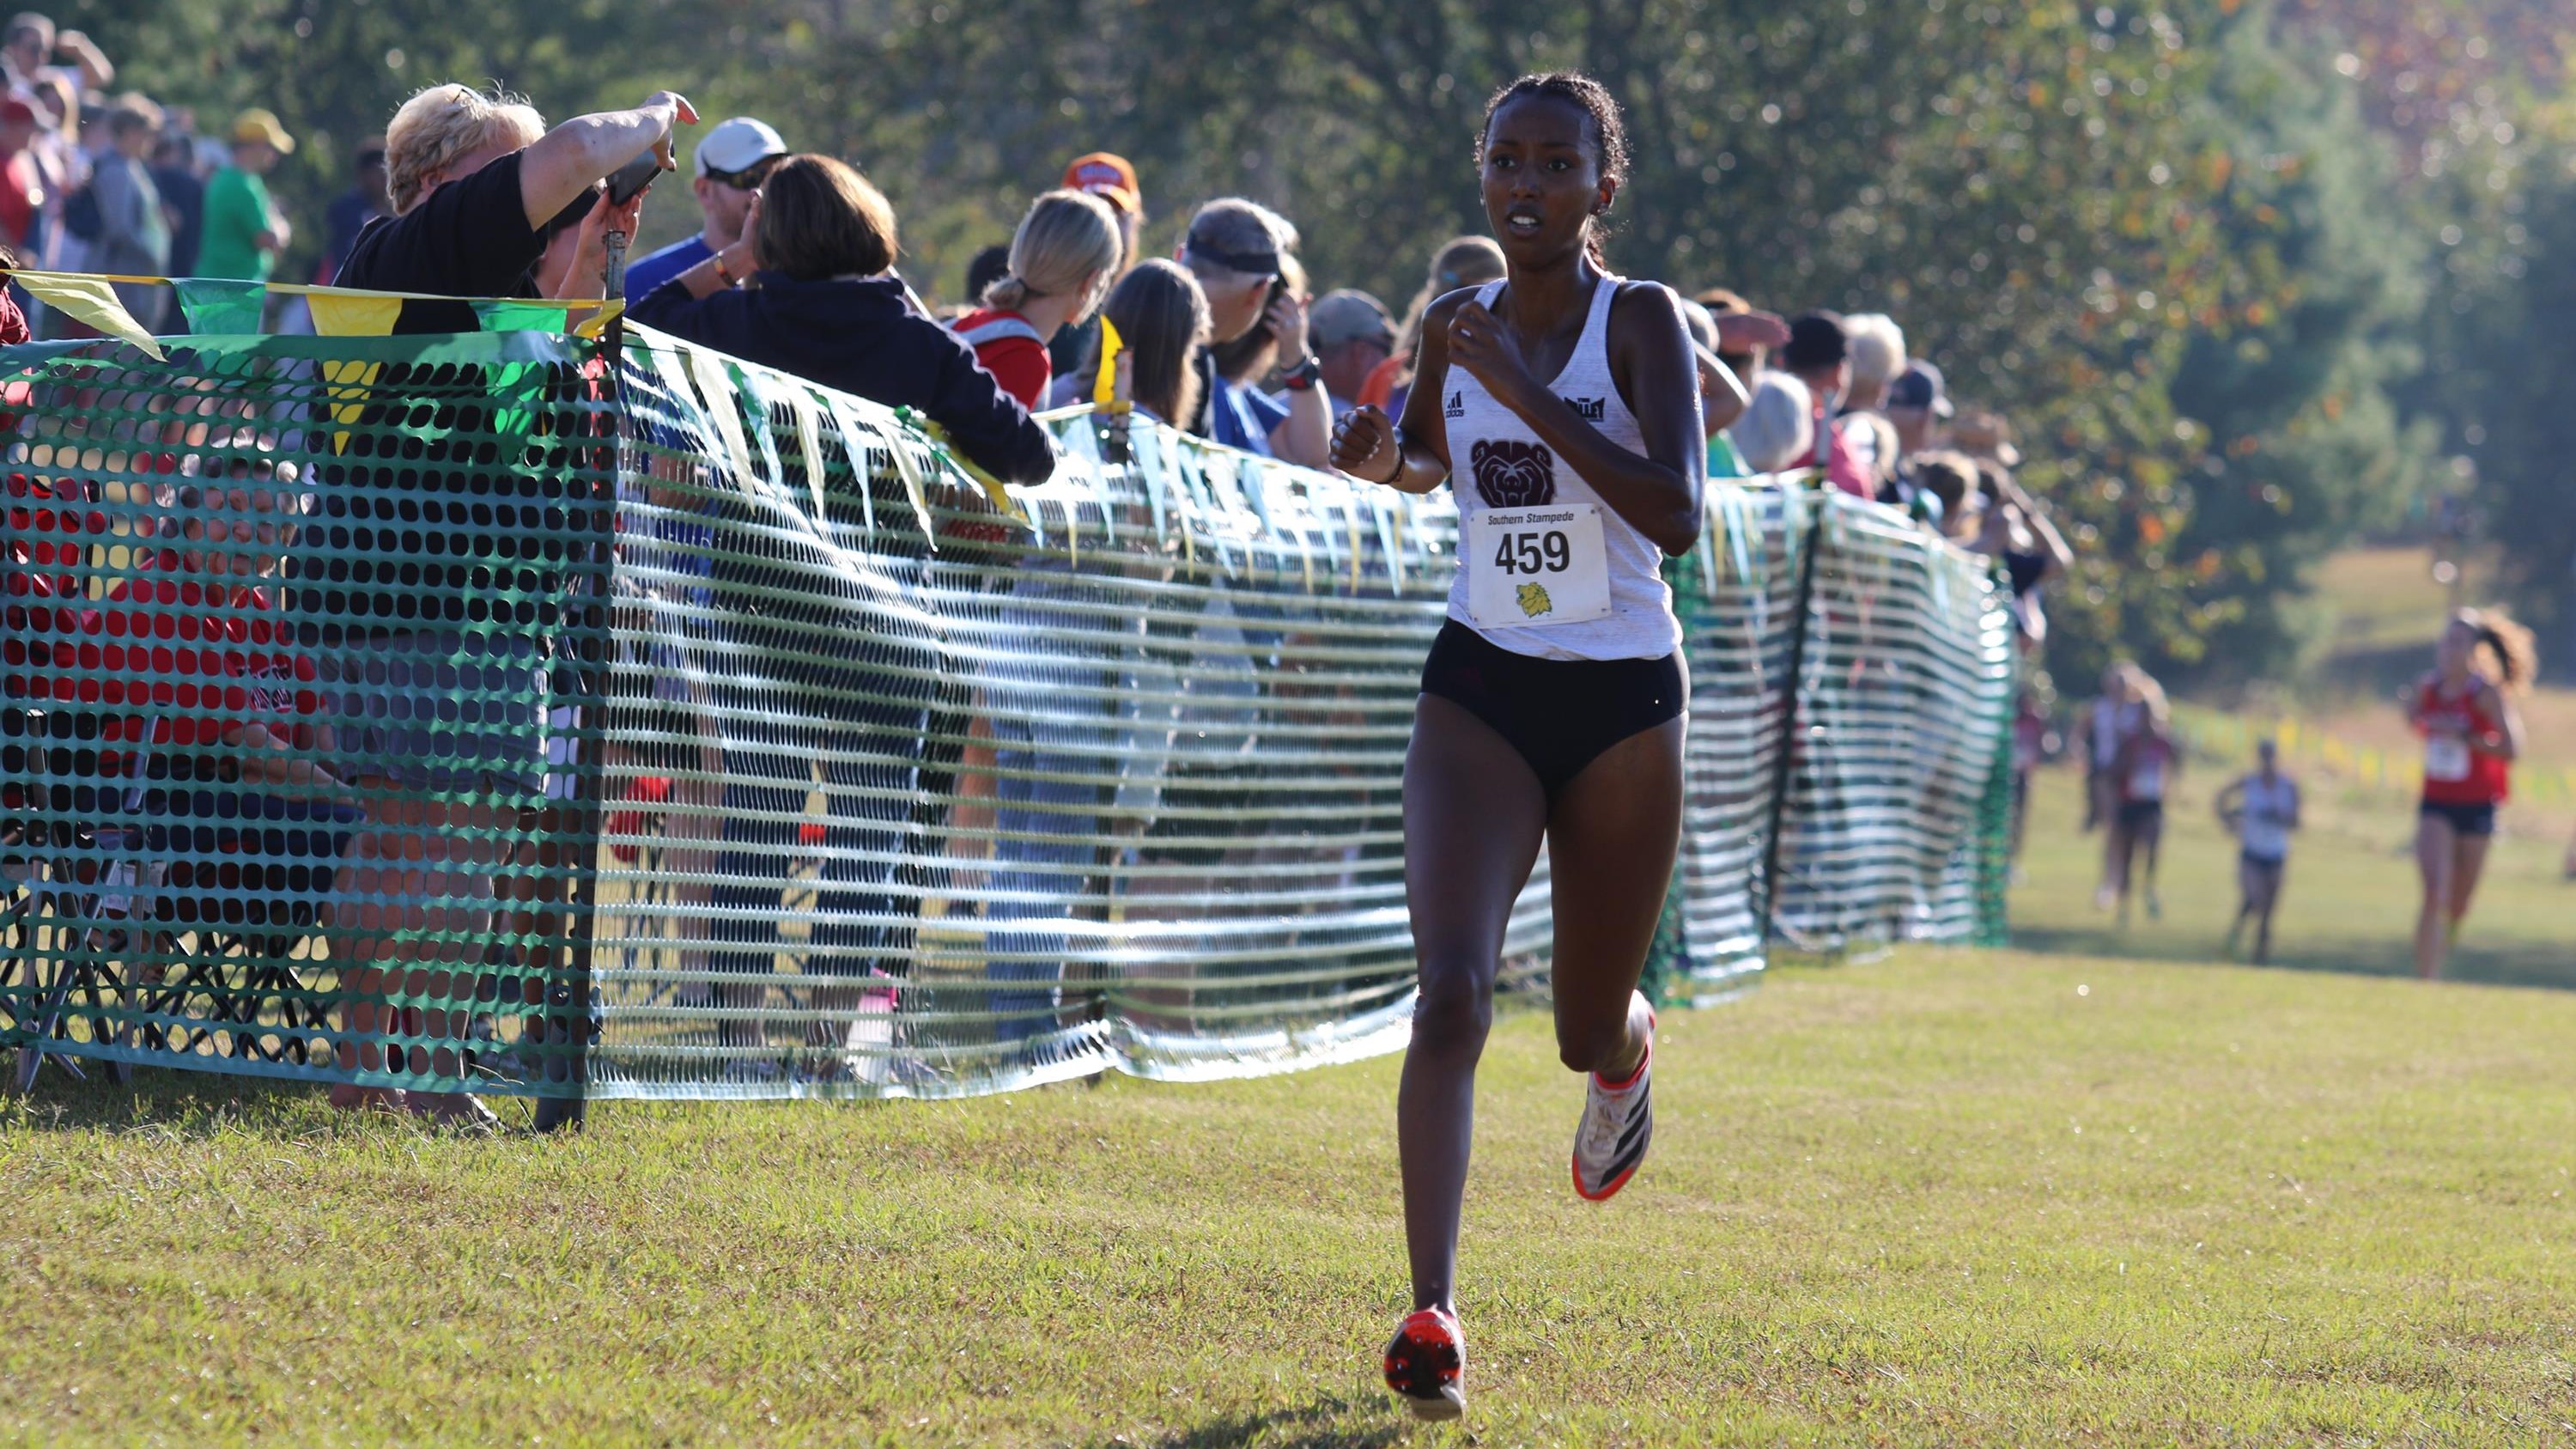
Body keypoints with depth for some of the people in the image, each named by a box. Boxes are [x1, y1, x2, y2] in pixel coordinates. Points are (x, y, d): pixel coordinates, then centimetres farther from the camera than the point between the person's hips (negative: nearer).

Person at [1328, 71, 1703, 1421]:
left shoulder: (1640, 319, -10)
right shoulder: (1457, 325, 3)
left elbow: (1674, 514, -24)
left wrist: (1519, 386, -26)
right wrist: (1385, 458, 2)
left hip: (1622, 702, -2)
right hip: (1481, 689, 2)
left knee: (1586, 1033, 14)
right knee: (1451, 994, -20)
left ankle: (1628, 1055, 54)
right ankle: (1432, 1317, -26)